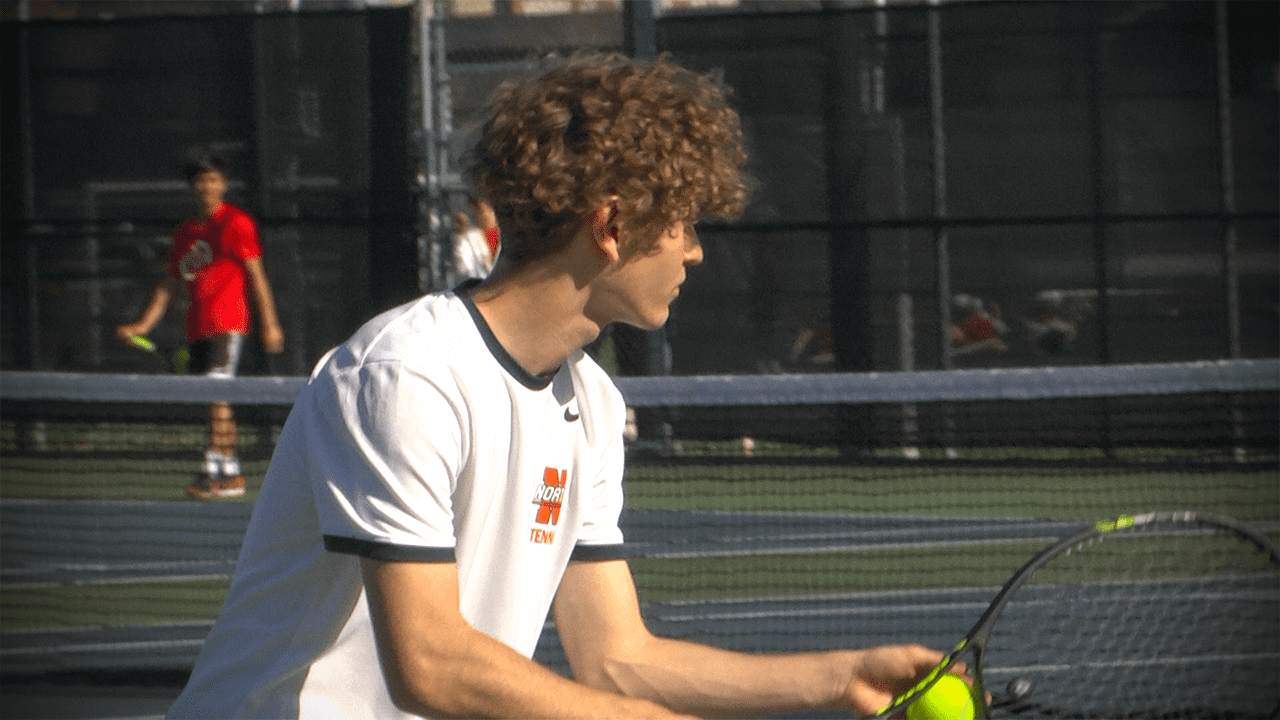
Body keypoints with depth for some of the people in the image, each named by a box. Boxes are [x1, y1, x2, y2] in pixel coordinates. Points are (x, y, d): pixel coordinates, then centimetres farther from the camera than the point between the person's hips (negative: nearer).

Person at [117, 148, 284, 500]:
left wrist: (269, 323, -9)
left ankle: (215, 471, -18)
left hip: (227, 322, -7)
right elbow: (169, 284, 20)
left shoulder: (236, 223, -3)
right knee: (216, 404, 7)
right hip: (197, 327, 7)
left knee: (217, 395, -15)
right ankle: (232, 477, 11)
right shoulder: (185, 232, 17)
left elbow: (256, 275, -5)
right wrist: (144, 324, 11)